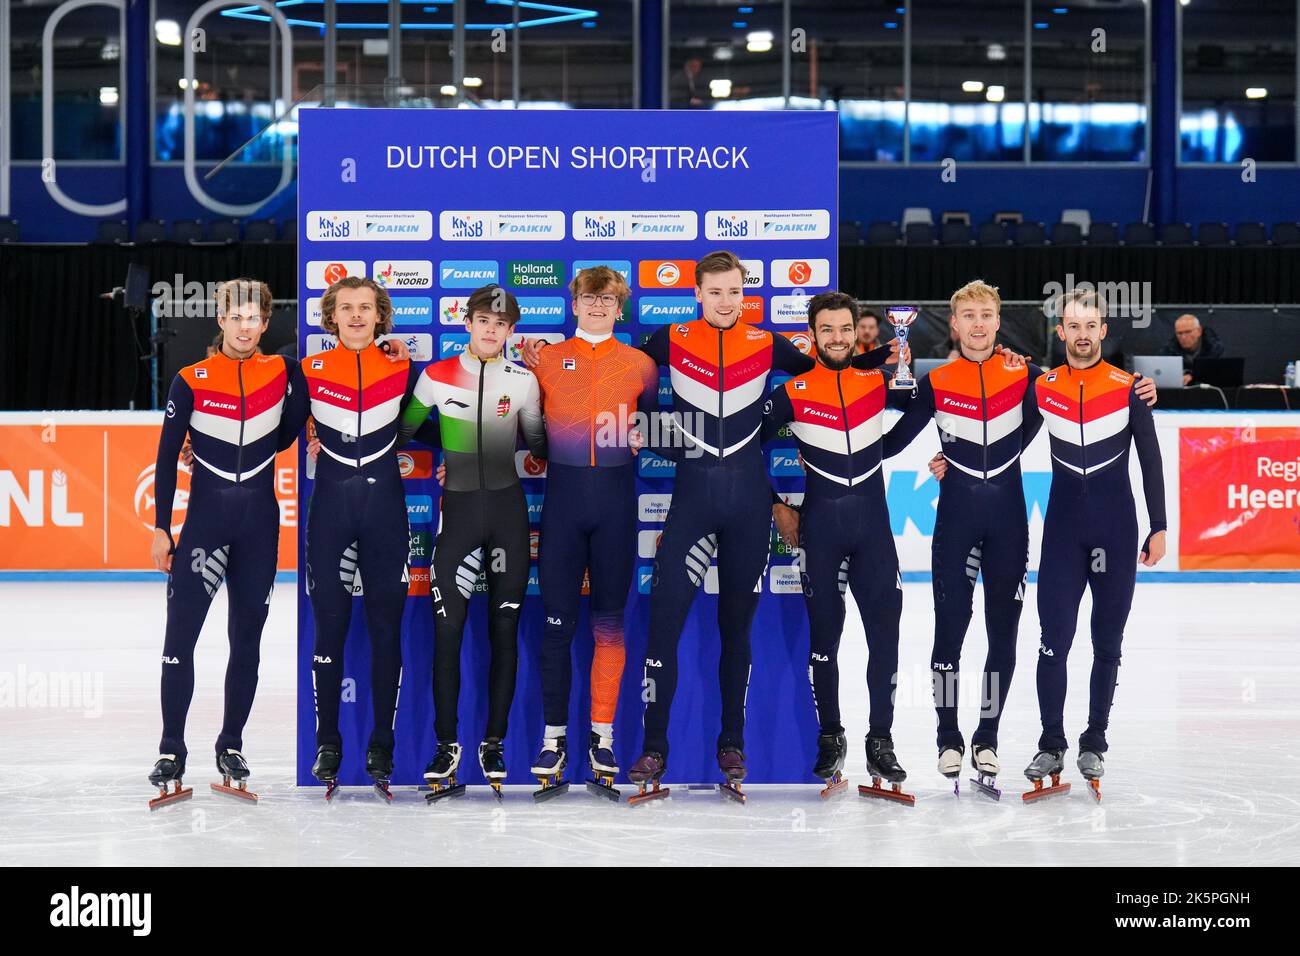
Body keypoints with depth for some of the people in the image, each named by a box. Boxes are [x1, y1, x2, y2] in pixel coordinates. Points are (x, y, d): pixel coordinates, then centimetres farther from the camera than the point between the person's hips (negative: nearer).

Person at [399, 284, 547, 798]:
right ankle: (447, 745, 4)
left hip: (509, 509, 2)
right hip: (459, 507, -1)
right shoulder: (438, 376, -1)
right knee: (448, 631, -5)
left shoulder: (524, 380, 3)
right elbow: (404, 431, 8)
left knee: (505, 631, 3)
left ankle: (494, 744, 11)